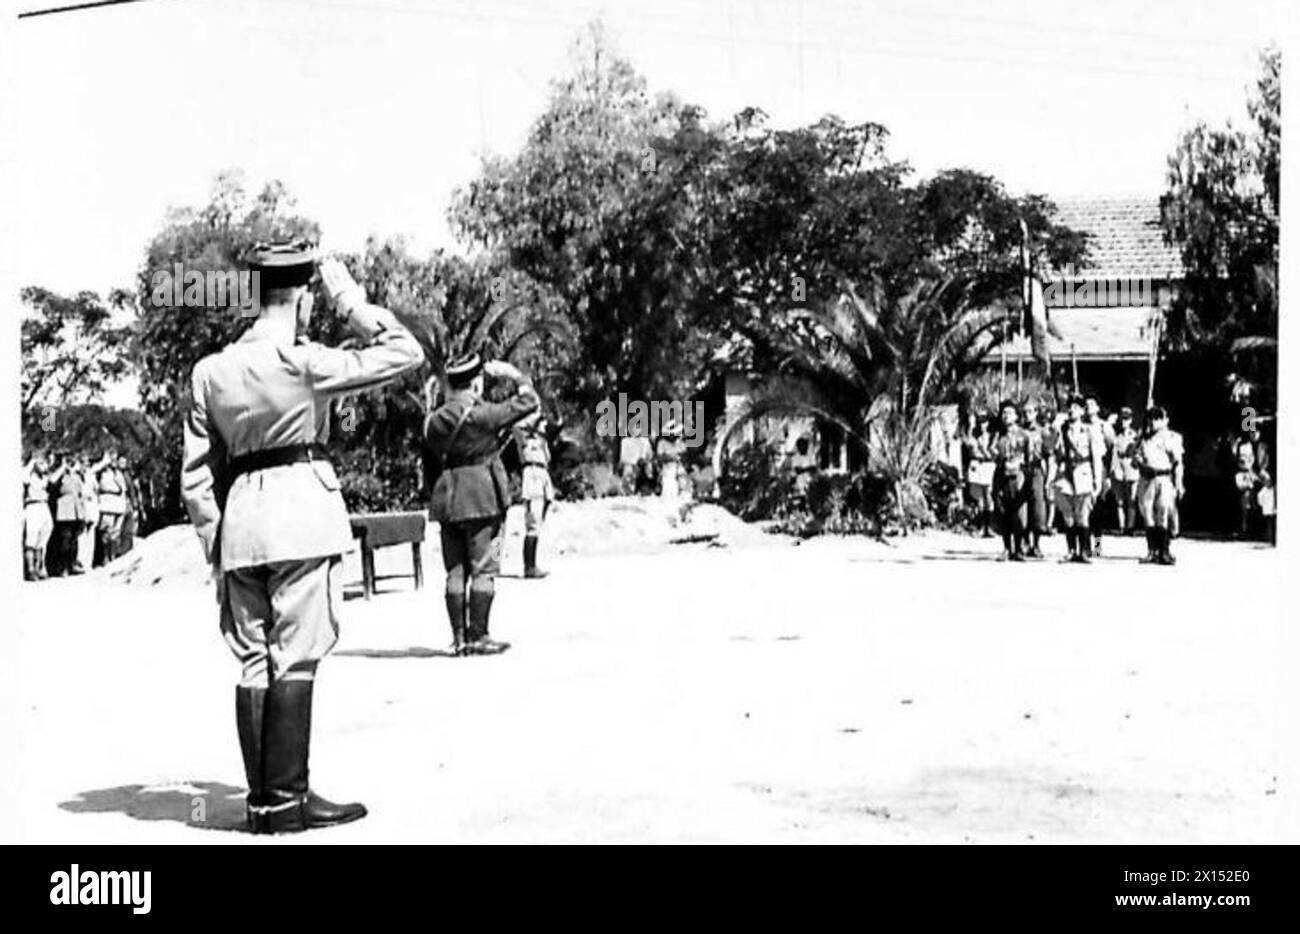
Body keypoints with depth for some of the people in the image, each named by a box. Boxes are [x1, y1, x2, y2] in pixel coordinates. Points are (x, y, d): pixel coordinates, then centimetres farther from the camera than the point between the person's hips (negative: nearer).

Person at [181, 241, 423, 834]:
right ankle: (286, 800, -2)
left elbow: (197, 473, 10)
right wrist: (350, 299, 0)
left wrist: (215, 547, 15)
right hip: (302, 504, -6)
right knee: (295, 658, -3)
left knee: (253, 661, 9)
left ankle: (261, 800, 12)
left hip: (239, 518, 6)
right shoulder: (302, 361, -9)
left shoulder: (211, 370, 8)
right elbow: (405, 353, -5)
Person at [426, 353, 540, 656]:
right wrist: (513, 375, 9)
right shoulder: (481, 415, -11)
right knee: (483, 569, 0)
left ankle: (459, 637, 10)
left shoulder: (435, 420, 8)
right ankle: (478, 637, -1)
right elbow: (529, 402, -8)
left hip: (447, 498, 6)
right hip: (481, 497, -6)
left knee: (456, 572, 8)